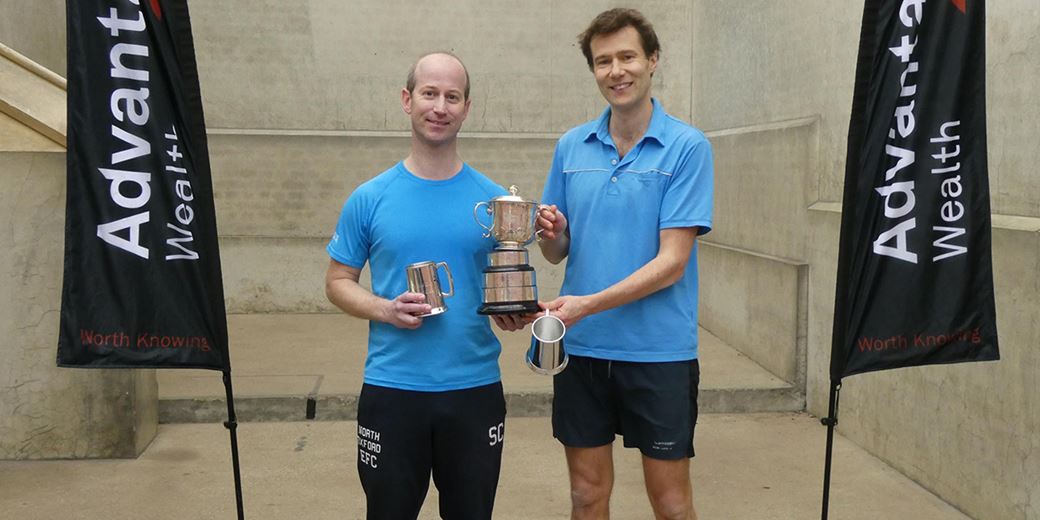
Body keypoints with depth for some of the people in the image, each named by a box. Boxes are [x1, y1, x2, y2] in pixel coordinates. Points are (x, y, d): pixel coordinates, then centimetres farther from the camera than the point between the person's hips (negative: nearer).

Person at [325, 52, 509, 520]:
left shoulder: (493, 199, 1)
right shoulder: (370, 198, -1)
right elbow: (338, 281, 4)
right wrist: (384, 310, -14)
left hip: (475, 387, 1)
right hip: (391, 389, 0)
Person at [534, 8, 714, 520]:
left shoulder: (687, 147, -8)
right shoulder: (570, 147, 5)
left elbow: (672, 261, -14)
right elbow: (558, 252, 10)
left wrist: (587, 305, -22)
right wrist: (551, 234, -13)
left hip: (659, 351, -3)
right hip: (581, 348, 4)